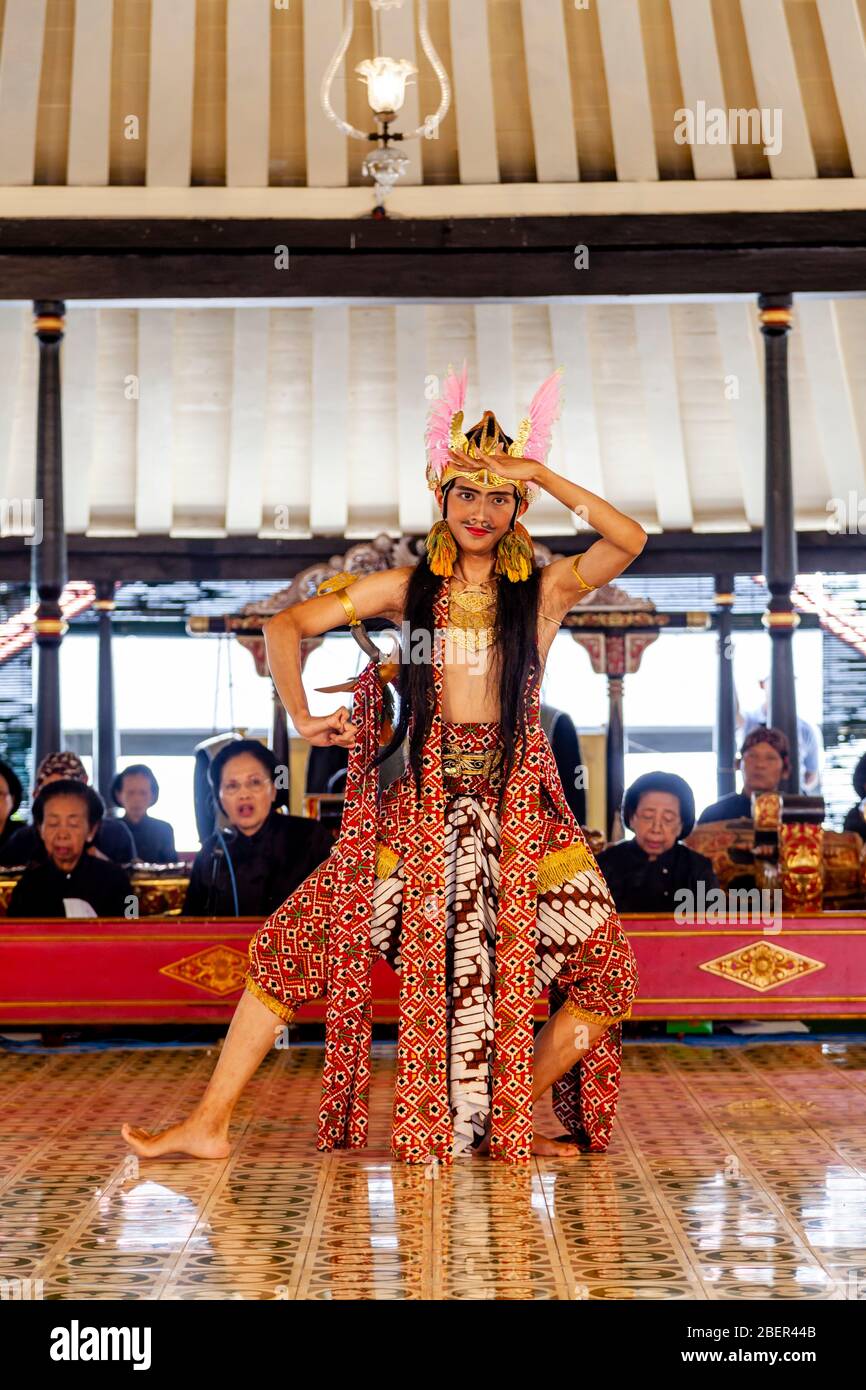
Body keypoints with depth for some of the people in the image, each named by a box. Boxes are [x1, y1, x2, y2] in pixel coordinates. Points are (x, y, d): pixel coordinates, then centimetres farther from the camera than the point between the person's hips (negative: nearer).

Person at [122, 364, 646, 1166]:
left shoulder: (545, 591, 3)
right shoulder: (408, 589, 7)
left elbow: (630, 541, -15)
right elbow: (286, 627, 9)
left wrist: (544, 476, -14)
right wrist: (303, 718, 0)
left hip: (517, 810, 0)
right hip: (419, 804, 0)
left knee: (604, 971, -9)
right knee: (296, 940, -6)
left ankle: (506, 1120, 9)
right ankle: (210, 1123, -1)